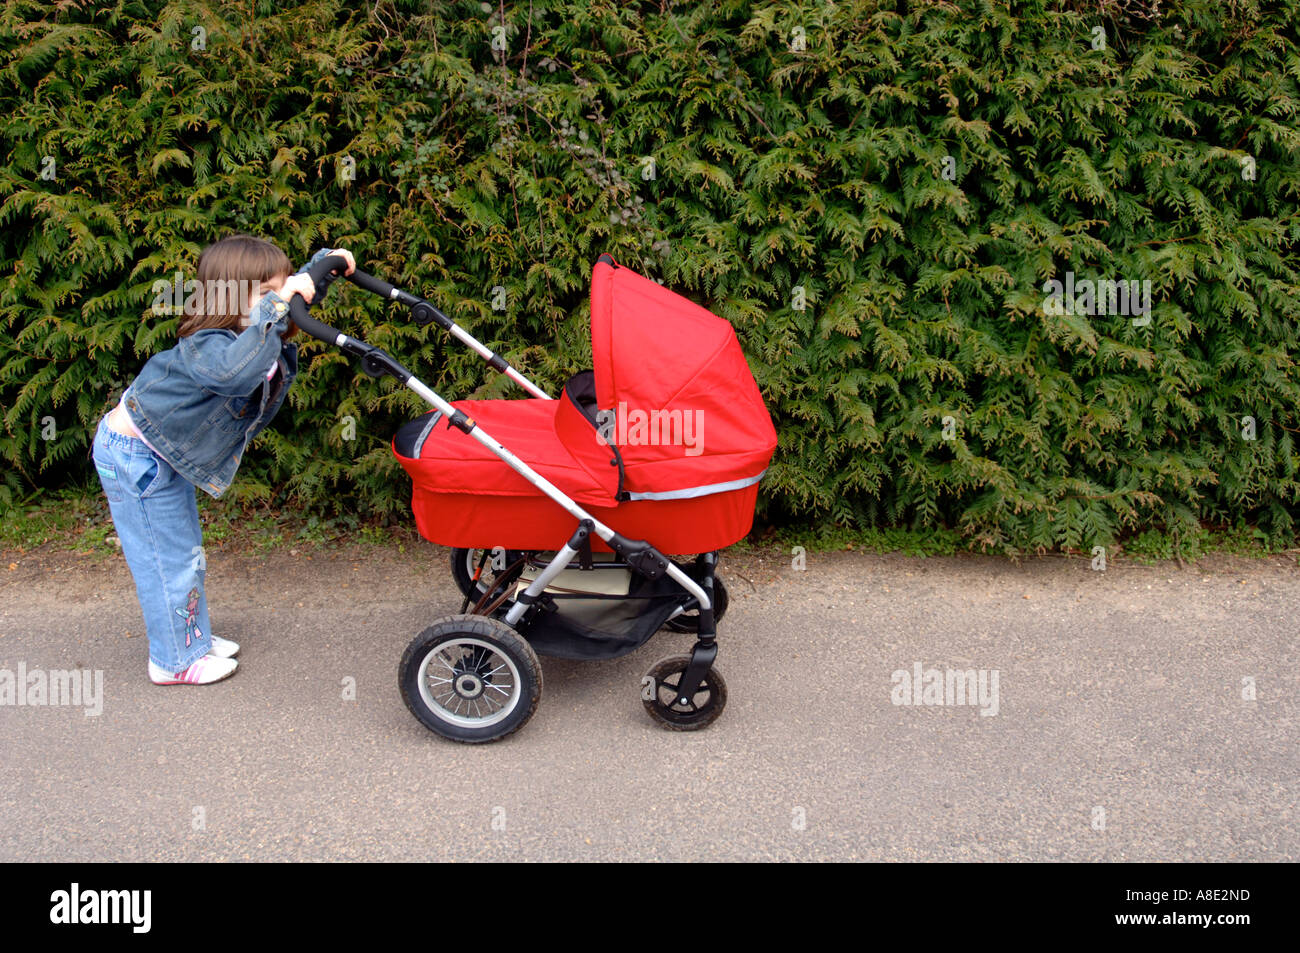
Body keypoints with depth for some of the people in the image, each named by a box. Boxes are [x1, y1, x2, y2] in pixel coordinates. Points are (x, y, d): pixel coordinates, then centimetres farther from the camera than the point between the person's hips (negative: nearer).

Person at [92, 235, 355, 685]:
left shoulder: (261, 333, -8)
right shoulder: (206, 346, -33)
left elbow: (300, 288, 12)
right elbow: (234, 370, -60)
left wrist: (325, 262, -6)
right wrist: (277, 304, -58)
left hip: (164, 453, 9)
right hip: (135, 455, -9)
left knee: (186, 552, 21)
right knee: (168, 559, 3)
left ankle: (193, 635, 39)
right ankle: (176, 661, 20)